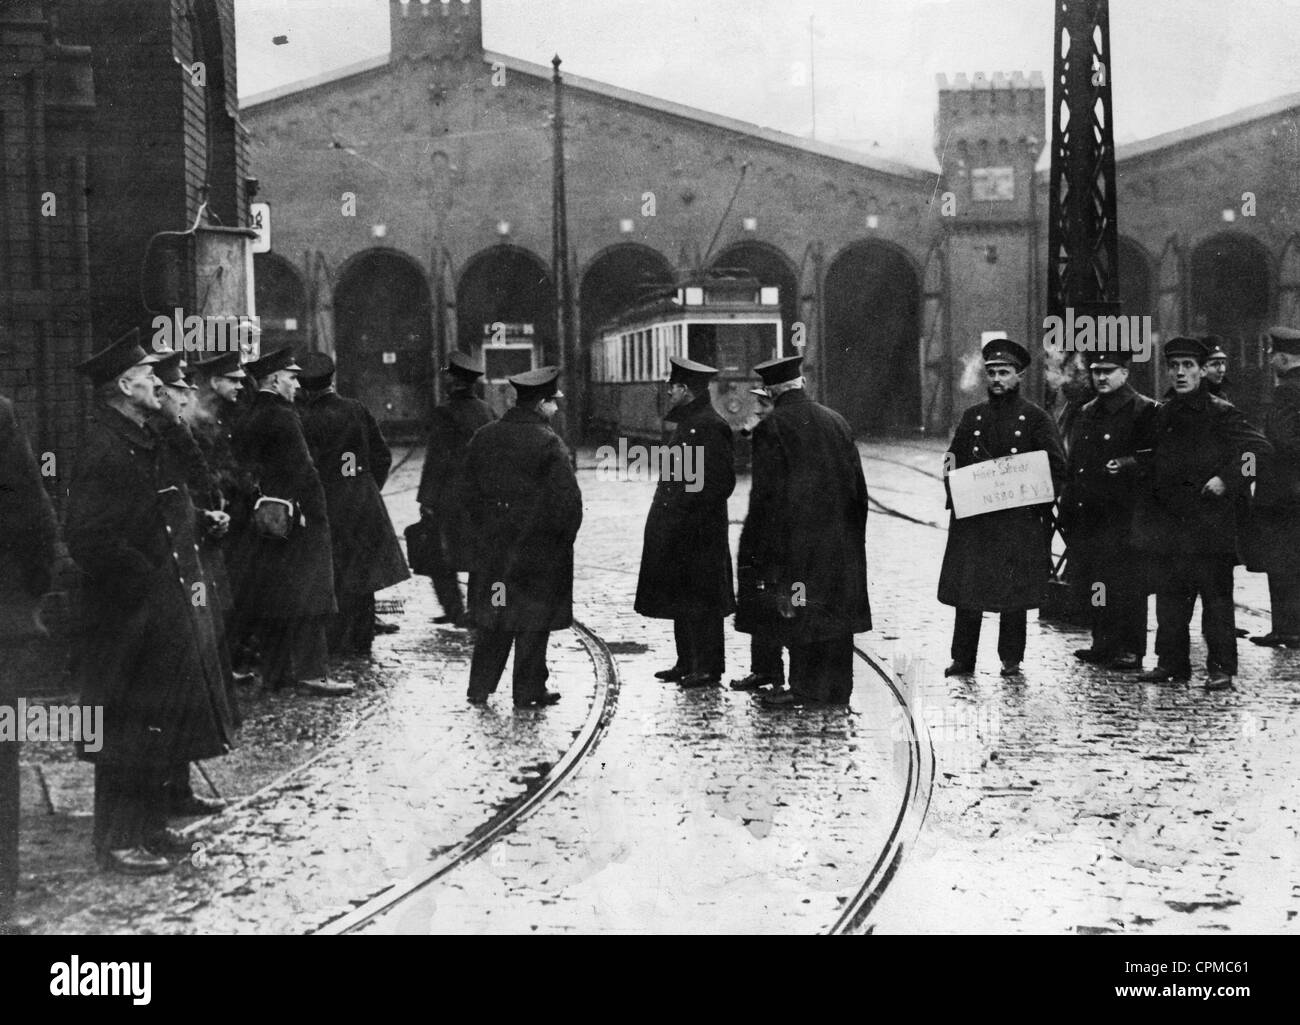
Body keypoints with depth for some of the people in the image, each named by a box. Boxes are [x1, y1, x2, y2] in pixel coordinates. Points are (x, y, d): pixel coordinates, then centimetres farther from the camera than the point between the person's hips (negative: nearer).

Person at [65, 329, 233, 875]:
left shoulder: (147, 444, 13)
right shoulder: (104, 454, -19)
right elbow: (89, 541, -25)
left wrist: (189, 575, 11)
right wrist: (151, 584, -18)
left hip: (169, 613, 10)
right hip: (130, 621, -10)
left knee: (165, 726, 16)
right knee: (130, 731, -2)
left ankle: (149, 825, 28)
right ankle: (117, 842, 7)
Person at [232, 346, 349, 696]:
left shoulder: (246, 422, 12)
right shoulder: (282, 417, -14)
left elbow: (244, 468, 14)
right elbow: (303, 471, -17)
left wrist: (256, 507, 18)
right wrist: (319, 516, -13)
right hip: (298, 520, -9)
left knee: (270, 598, 12)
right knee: (308, 597, -5)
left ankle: (274, 671, 17)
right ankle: (312, 671, -6)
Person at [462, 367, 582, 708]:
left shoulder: (483, 437, 4)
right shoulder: (548, 443, -14)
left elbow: (470, 491, 9)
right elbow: (568, 498, -15)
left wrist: (482, 533, 14)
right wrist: (563, 538, -2)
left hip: (491, 545, 5)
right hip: (537, 547, -5)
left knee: (492, 619, 13)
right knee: (533, 619, 5)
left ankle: (480, 689, 14)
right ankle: (528, 692, 11)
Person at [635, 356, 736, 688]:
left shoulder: (709, 426, -15)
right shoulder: (686, 423, 15)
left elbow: (723, 480, -19)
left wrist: (689, 512, -18)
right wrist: (668, 516, 14)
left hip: (699, 534, -10)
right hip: (676, 530, 10)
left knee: (700, 604, -4)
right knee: (682, 600, 14)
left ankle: (708, 670, 3)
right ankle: (688, 664, 22)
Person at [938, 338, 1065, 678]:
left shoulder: (1036, 418, 2)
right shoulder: (972, 417, 13)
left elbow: (1057, 468, 0)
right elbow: (953, 461, 15)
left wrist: (1036, 501, -11)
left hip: (1019, 519, -3)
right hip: (972, 518, 3)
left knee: (1014, 590, 1)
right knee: (966, 587, 0)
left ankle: (1011, 659, 11)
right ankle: (962, 659, 6)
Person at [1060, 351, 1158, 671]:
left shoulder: (1145, 411, -4)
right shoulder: (1086, 414, 19)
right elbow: (1072, 465, 22)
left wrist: (1130, 464, -25)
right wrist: (1066, 509, 16)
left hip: (1122, 515, -7)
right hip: (1085, 517, 7)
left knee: (1125, 583, -5)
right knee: (1092, 583, 9)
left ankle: (1131, 650, 2)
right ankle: (1104, 645, 20)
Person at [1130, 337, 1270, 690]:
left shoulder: (1221, 413, -5)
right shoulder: (1162, 414, 12)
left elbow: (1260, 448, -10)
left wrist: (1227, 479, -17)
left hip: (1210, 519, -6)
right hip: (1168, 521, 6)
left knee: (1216, 595, -2)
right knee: (1170, 595, 9)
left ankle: (1221, 668, 3)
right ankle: (1172, 664, 17)